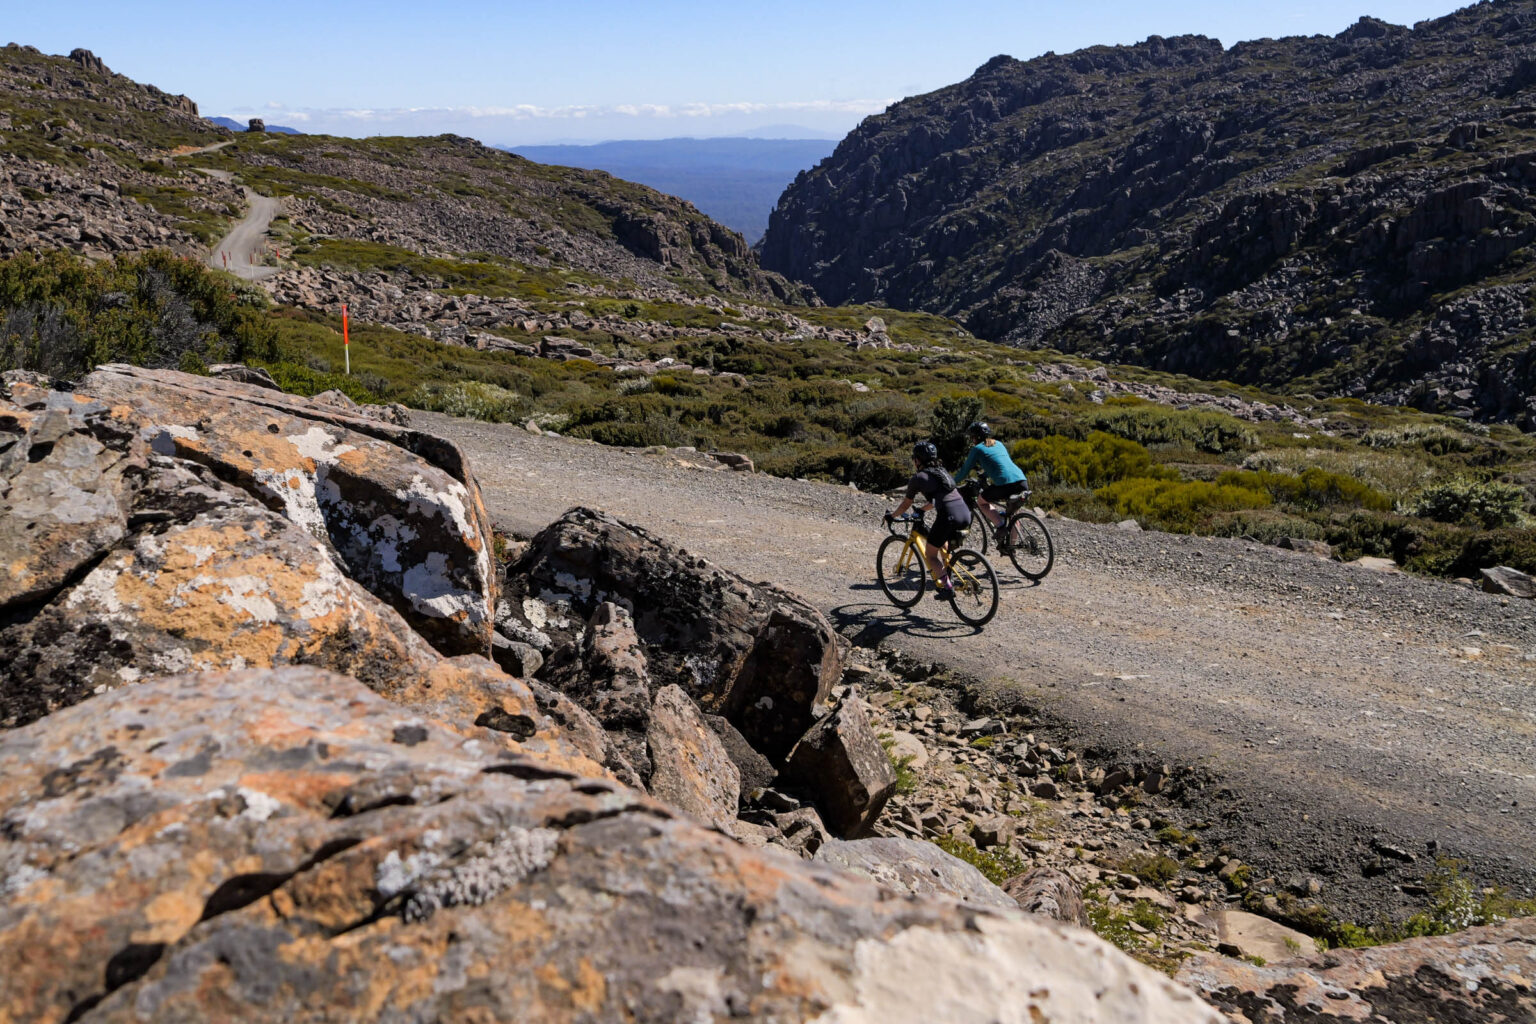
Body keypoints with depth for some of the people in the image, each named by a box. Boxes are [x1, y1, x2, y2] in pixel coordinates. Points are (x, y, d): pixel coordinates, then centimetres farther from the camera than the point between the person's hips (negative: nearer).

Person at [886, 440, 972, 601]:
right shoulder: (942, 471, 25)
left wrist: (891, 516, 32)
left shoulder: (918, 478, 6)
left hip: (949, 516, -7)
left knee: (930, 554, 10)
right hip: (965, 514, 7)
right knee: (942, 541, 35)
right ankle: (947, 577, 32)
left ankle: (947, 587, -1)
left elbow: (906, 504, 15)